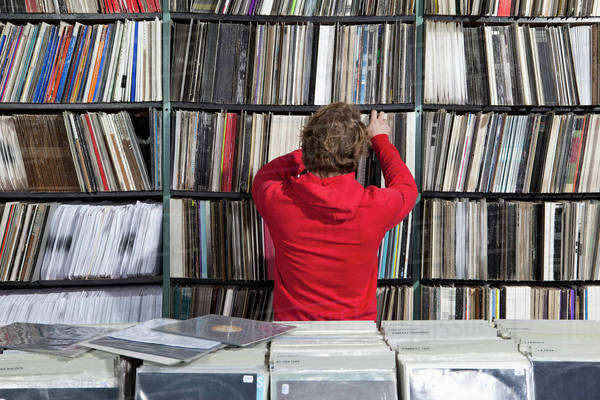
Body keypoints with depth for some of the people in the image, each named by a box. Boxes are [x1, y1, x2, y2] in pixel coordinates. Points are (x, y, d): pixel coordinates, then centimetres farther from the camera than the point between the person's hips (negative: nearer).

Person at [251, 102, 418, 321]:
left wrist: (316, 148, 19)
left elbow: (263, 176, 15)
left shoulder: (277, 200, -13)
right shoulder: (376, 206, -13)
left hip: (293, 322, 1)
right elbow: (406, 187, 13)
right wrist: (380, 139, 27)